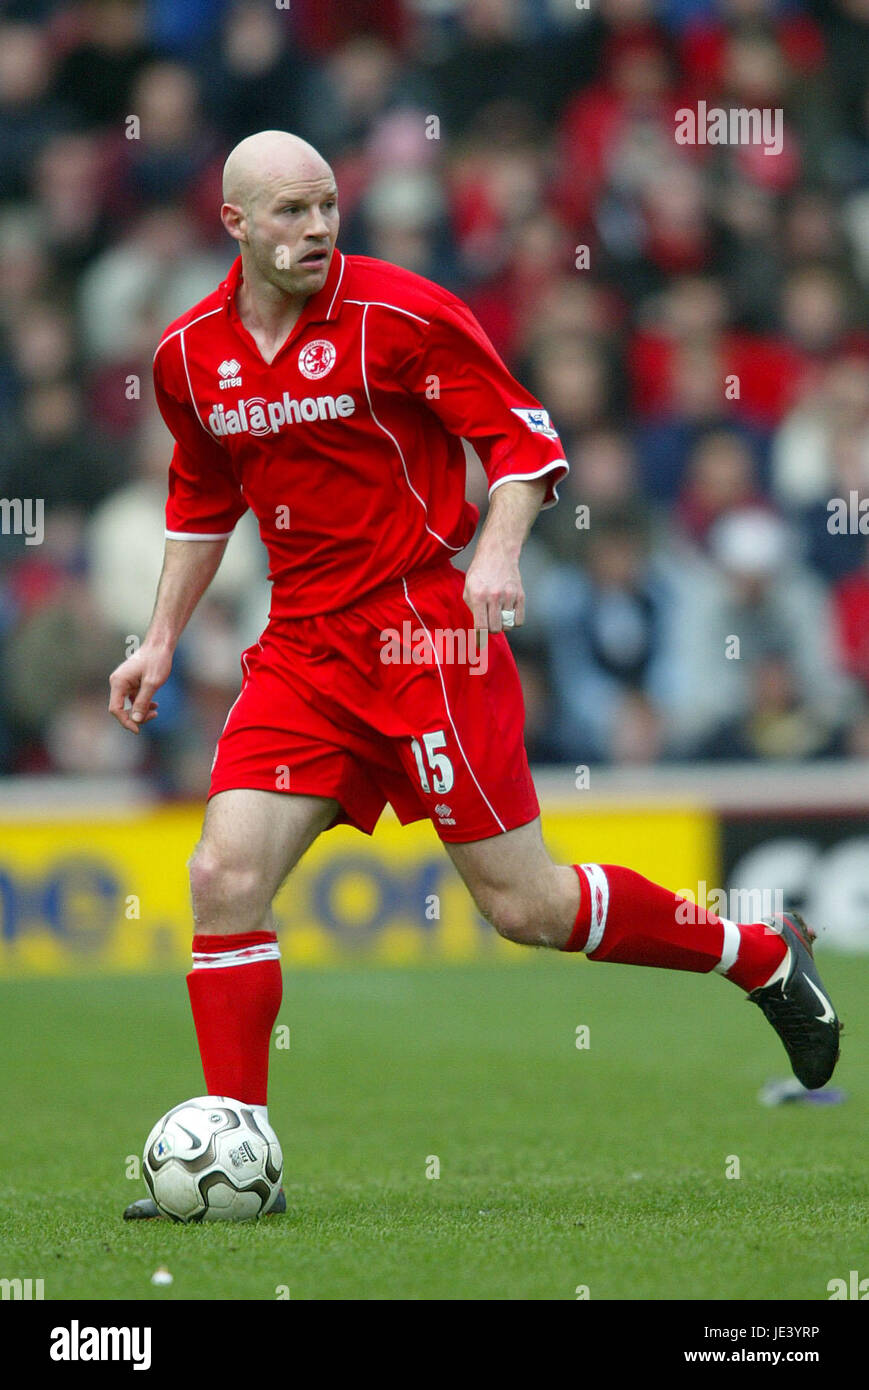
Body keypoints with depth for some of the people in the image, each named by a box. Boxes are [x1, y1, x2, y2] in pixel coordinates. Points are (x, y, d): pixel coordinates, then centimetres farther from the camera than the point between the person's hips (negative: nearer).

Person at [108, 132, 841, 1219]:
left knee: (523, 905, -4)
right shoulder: (191, 353, 5)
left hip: (425, 632, -5)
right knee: (224, 878, -9)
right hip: (302, 646, 5)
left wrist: (496, 552, -23)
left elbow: (523, 437, -7)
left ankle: (764, 958, 18)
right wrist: (160, 641, 17)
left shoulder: (403, 314, -11)